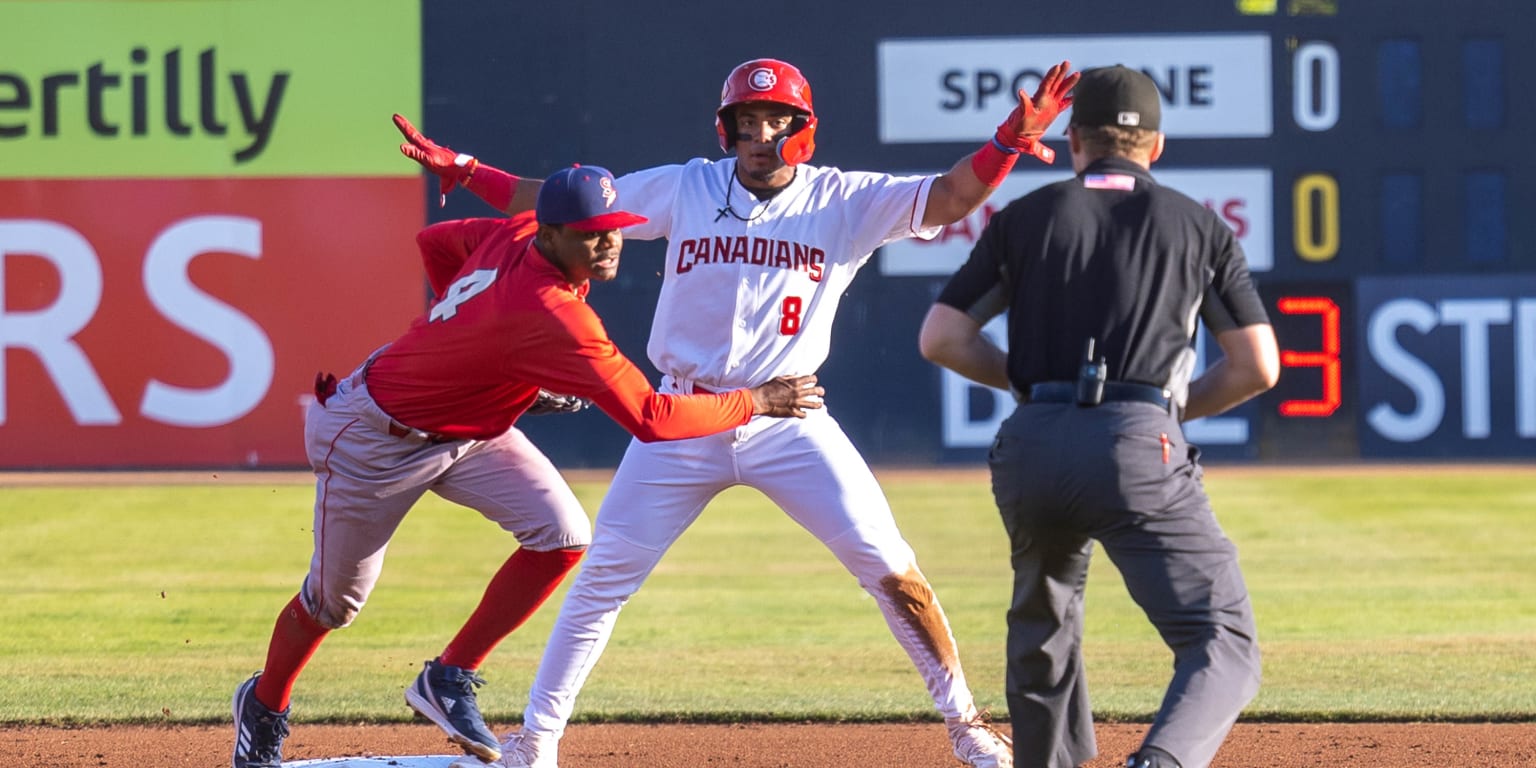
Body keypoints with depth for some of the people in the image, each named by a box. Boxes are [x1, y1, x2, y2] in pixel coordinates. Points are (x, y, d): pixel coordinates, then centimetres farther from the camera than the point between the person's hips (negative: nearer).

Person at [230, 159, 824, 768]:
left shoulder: (517, 233, -14)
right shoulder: (552, 317, -38)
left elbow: (434, 241, 8)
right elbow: (651, 419, -38)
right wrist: (754, 403, -27)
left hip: (469, 427, 8)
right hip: (377, 438, -8)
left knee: (563, 535, -11)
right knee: (336, 600, 10)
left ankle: (448, 682, 3)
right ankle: (263, 708, 39)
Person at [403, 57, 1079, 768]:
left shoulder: (844, 201, -2)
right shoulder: (685, 189, 1)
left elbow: (948, 199, -13)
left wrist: (1009, 139, -31)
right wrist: (456, 169, -4)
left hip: (787, 423, -1)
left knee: (889, 567, -8)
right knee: (602, 576, 1)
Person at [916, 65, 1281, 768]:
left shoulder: (1025, 218, 16)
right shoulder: (1199, 227, 15)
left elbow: (939, 339, 11)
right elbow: (1258, 367, 11)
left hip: (1030, 446, 3)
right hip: (1140, 446, -3)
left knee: (1042, 618, 29)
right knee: (1224, 646, -5)